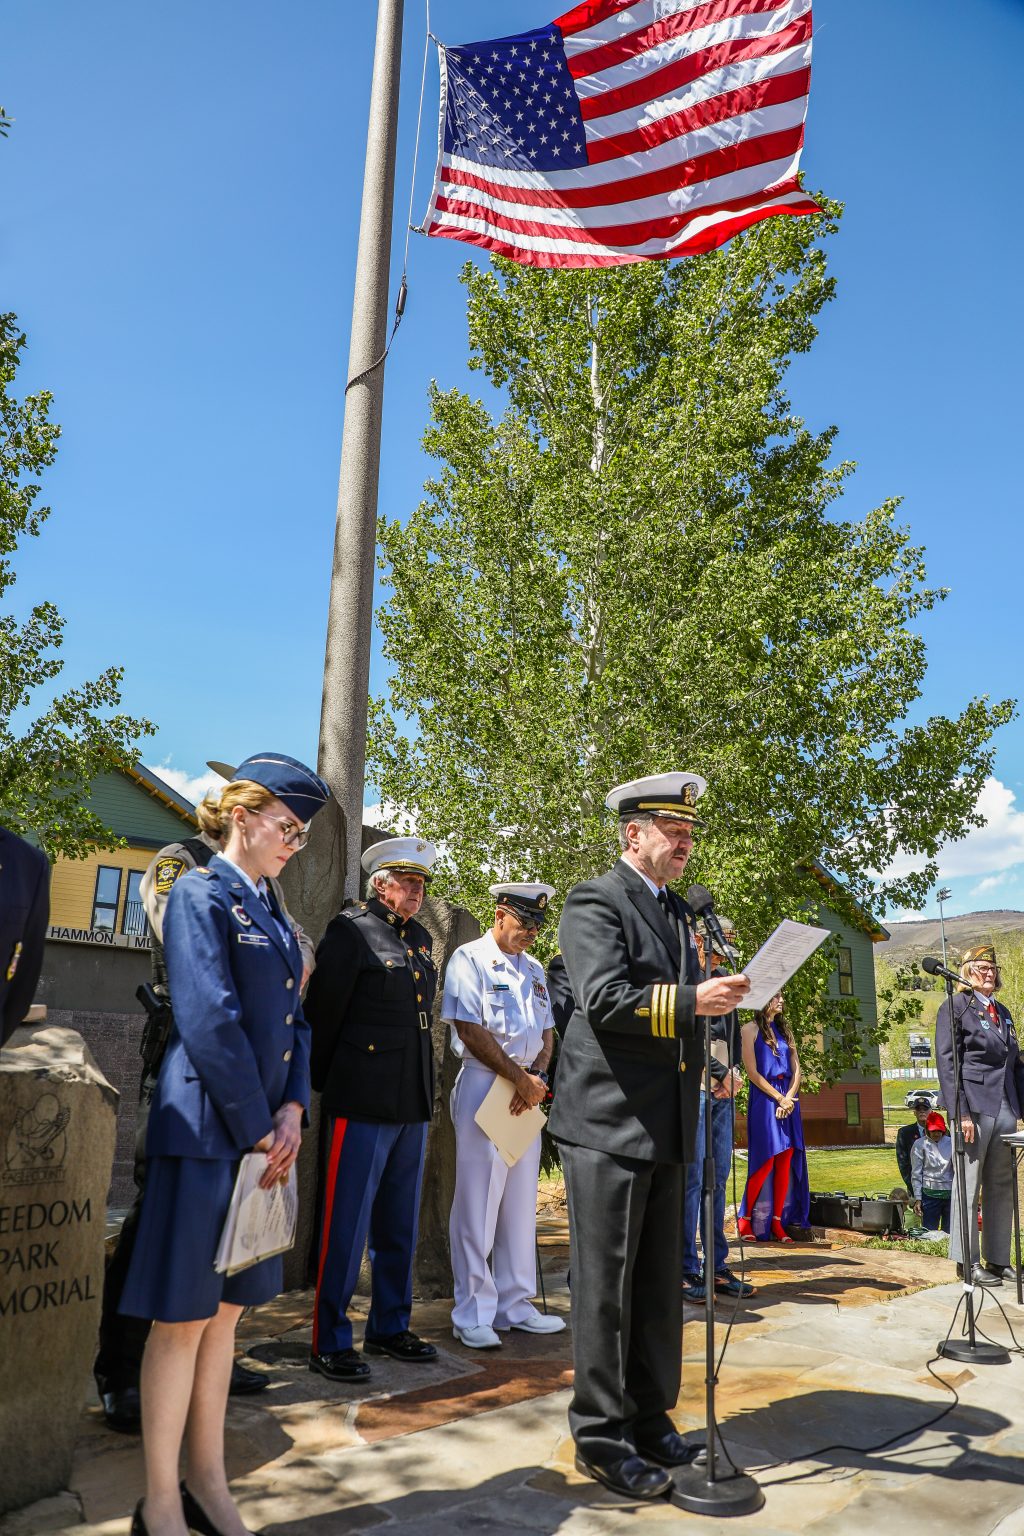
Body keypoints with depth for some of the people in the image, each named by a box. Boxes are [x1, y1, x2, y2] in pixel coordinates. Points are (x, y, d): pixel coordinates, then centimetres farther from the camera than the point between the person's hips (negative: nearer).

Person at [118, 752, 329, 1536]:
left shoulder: (274, 915, 14)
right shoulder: (200, 894, -11)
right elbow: (210, 1022, -18)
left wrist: (292, 1111, -1)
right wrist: (258, 1129, -14)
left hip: (263, 1131, 8)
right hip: (206, 1131, -8)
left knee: (225, 1310, 16)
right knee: (183, 1315, 3)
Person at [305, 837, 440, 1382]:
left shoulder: (421, 938, 14)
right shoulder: (351, 930, -8)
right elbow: (323, 1013, -6)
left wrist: (423, 1089, 17)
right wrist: (326, 1086, 1)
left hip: (413, 1106, 7)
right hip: (364, 1104, -7)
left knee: (399, 1226, 16)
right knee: (347, 1225, 1)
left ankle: (389, 1328, 30)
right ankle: (330, 1342, 14)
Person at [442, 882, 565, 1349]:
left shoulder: (535, 969, 16)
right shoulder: (469, 959, -6)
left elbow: (547, 1031, 15)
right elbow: (470, 1030, -14)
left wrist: (538, 1076, -4)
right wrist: (520, 1078, -12)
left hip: (527, 1094, 7)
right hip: (483, 1087, -7)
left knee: (521, 1204, 12)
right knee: (477, 1205, -3)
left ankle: (515, 1306, 23)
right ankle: (472, 1315, 7)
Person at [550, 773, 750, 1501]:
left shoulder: (679, 912, 16)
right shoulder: (595, 902, -9)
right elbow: (604, 999, -21)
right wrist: (693, 999, -25)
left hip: (667, 1126, 8)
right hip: (610, 1121, -8)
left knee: (660, 1284, 15)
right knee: (606, 1284, 2)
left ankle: (650, 1420, 29)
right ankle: (602, 1437, 15)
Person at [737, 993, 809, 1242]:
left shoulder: (784, 1031, 17)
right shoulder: (751, 1029, 0)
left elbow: (797, 1069, 11)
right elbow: (752, 1071, -7)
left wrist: (789, 1097, -5)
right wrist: (779, 1098, -11)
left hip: (788, 1100, 6)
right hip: (764, 1099, -6)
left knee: (786, 1163, 1)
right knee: (765, 1161, -9)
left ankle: (777, 1223, 6)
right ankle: (745, 1220, 3)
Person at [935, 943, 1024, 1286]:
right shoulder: (955, 1007, -3)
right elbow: (946, 1062, -9)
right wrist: (960, 1113, -16)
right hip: (975, 1106, -7)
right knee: (968, 1187, -1)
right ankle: (968, 1261, 7)